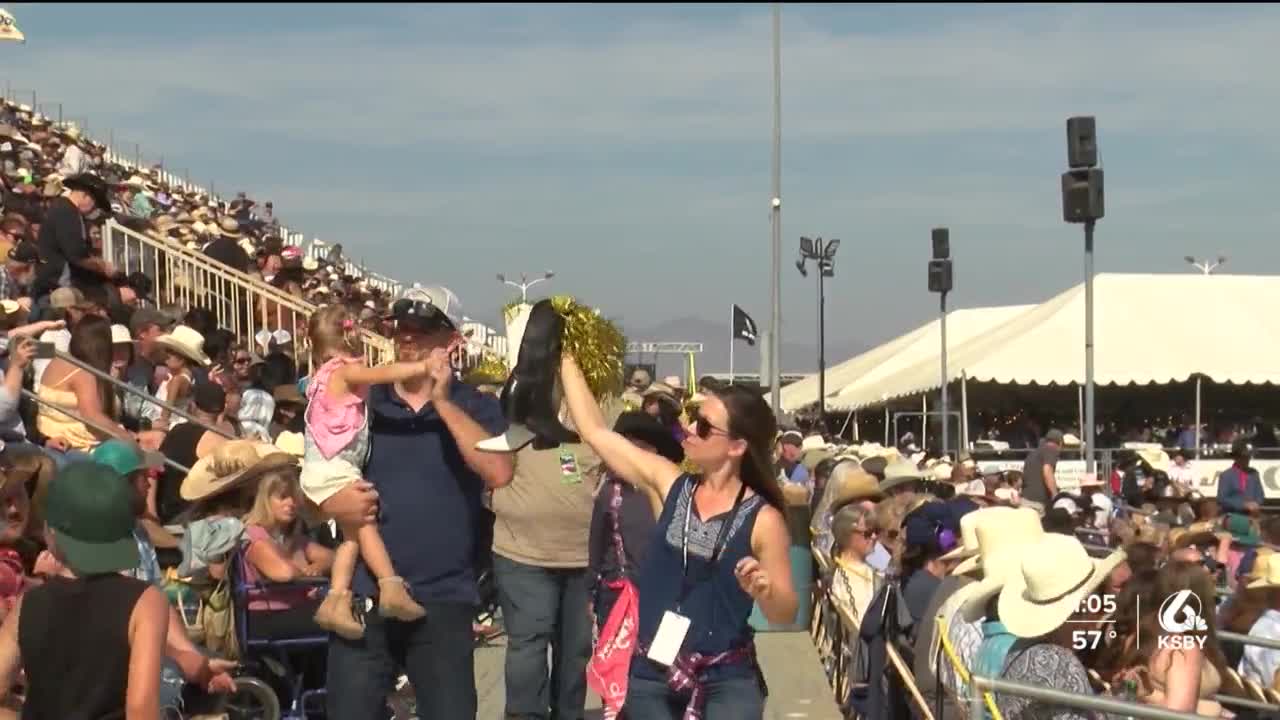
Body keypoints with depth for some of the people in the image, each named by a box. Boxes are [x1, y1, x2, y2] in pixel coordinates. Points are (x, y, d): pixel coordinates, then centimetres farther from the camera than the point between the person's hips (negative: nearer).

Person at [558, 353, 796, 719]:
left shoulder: (762, 519, -7)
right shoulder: (671, 484, 3)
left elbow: (786, 613, -3)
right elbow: (595, 430, 5)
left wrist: (764, 591, -24)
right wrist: (564, 358, 6)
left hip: (727, 681, -4)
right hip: (652, 675, 4)